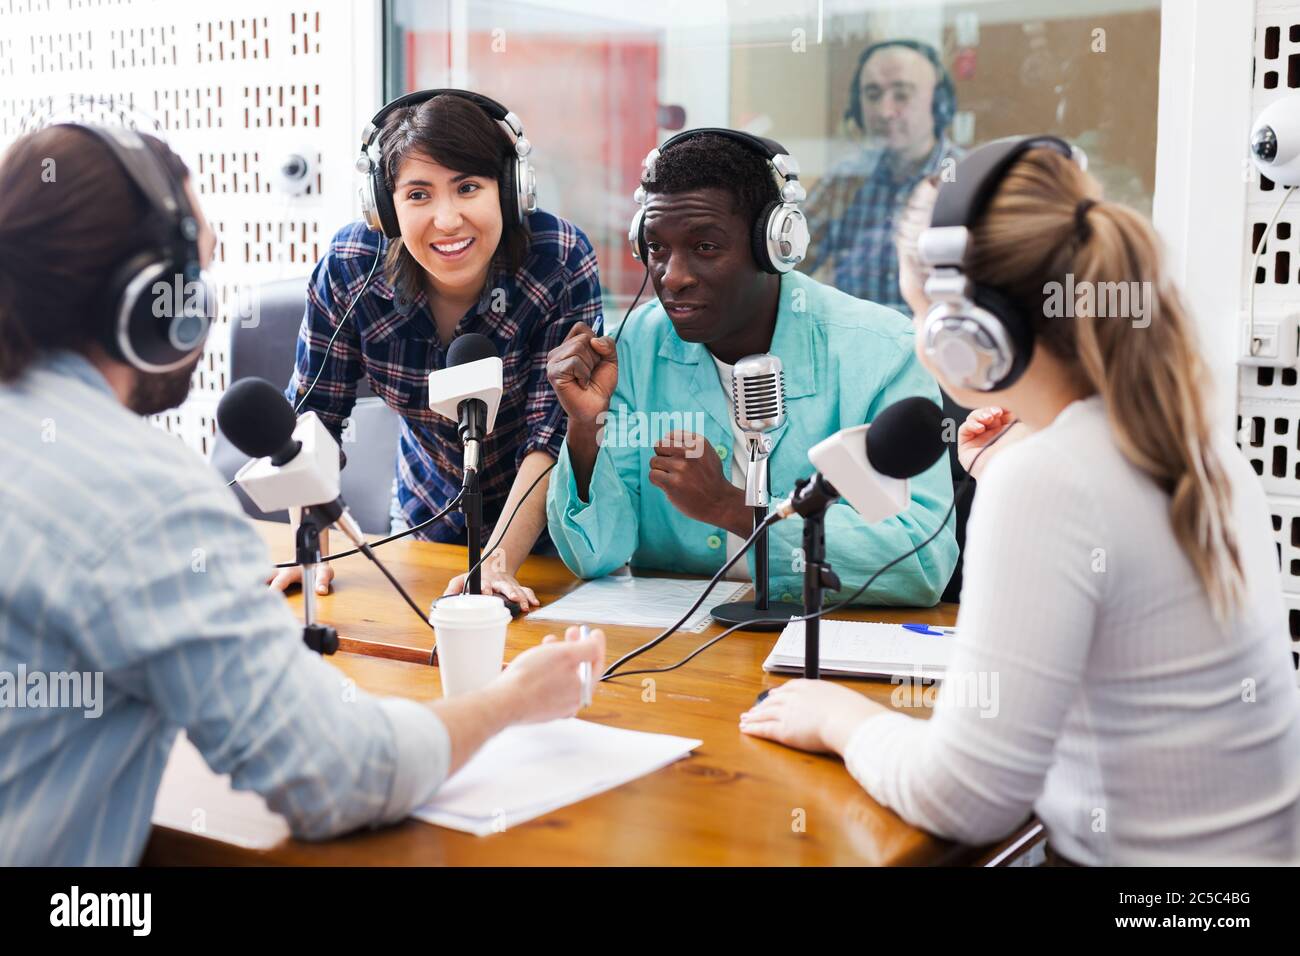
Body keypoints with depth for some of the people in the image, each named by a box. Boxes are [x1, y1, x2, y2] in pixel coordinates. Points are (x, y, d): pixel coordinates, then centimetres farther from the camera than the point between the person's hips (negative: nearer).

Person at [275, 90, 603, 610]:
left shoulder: (562, 261, -23)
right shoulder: (349, 265, -17)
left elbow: (553, 434, -23)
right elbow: (313, 414, -8)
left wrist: (498, 564, -32)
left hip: (545, 524, -2)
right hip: (426, 519, 2)